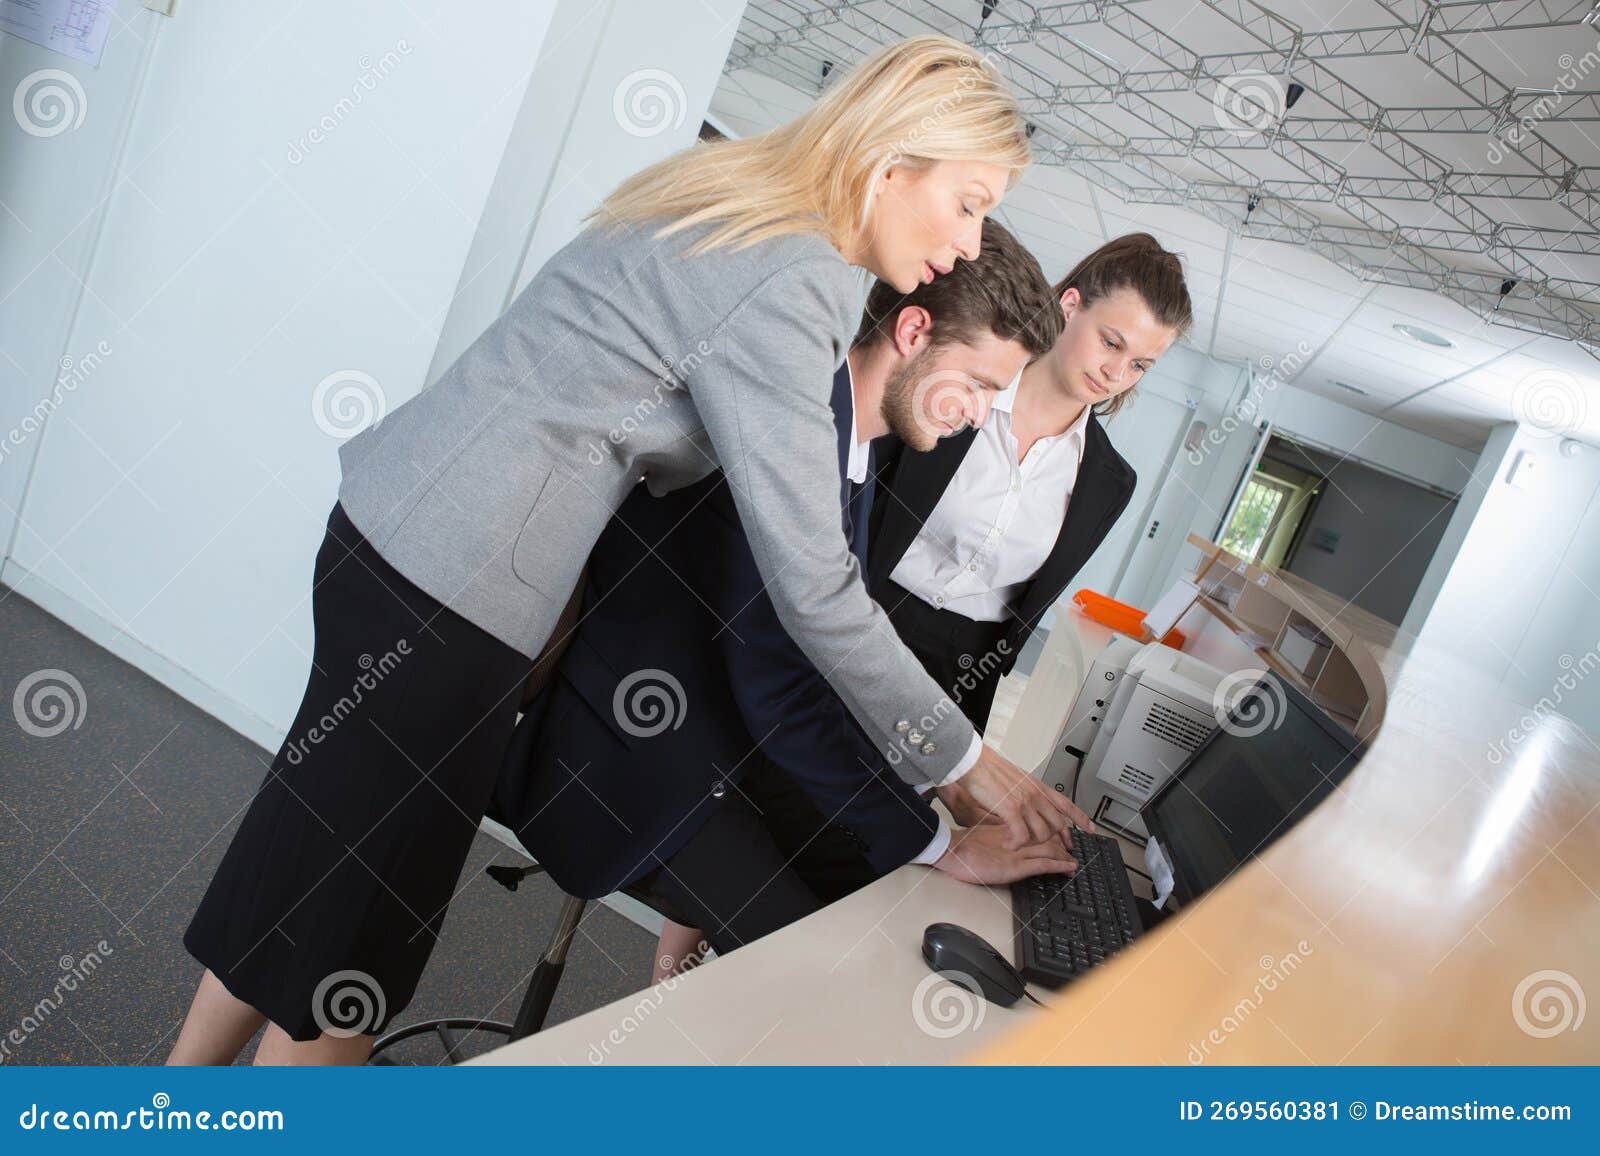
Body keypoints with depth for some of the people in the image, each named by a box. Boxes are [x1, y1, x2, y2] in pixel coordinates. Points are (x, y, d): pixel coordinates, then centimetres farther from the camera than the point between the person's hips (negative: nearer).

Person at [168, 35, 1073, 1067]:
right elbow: (810, 585, -21)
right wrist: (967, 763, -12)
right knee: (353, 918, 9)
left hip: (393, 517, 9)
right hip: (451, 582, -9)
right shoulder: (792, 282, -18)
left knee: (304, 875, 22)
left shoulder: (734, 195, 11)